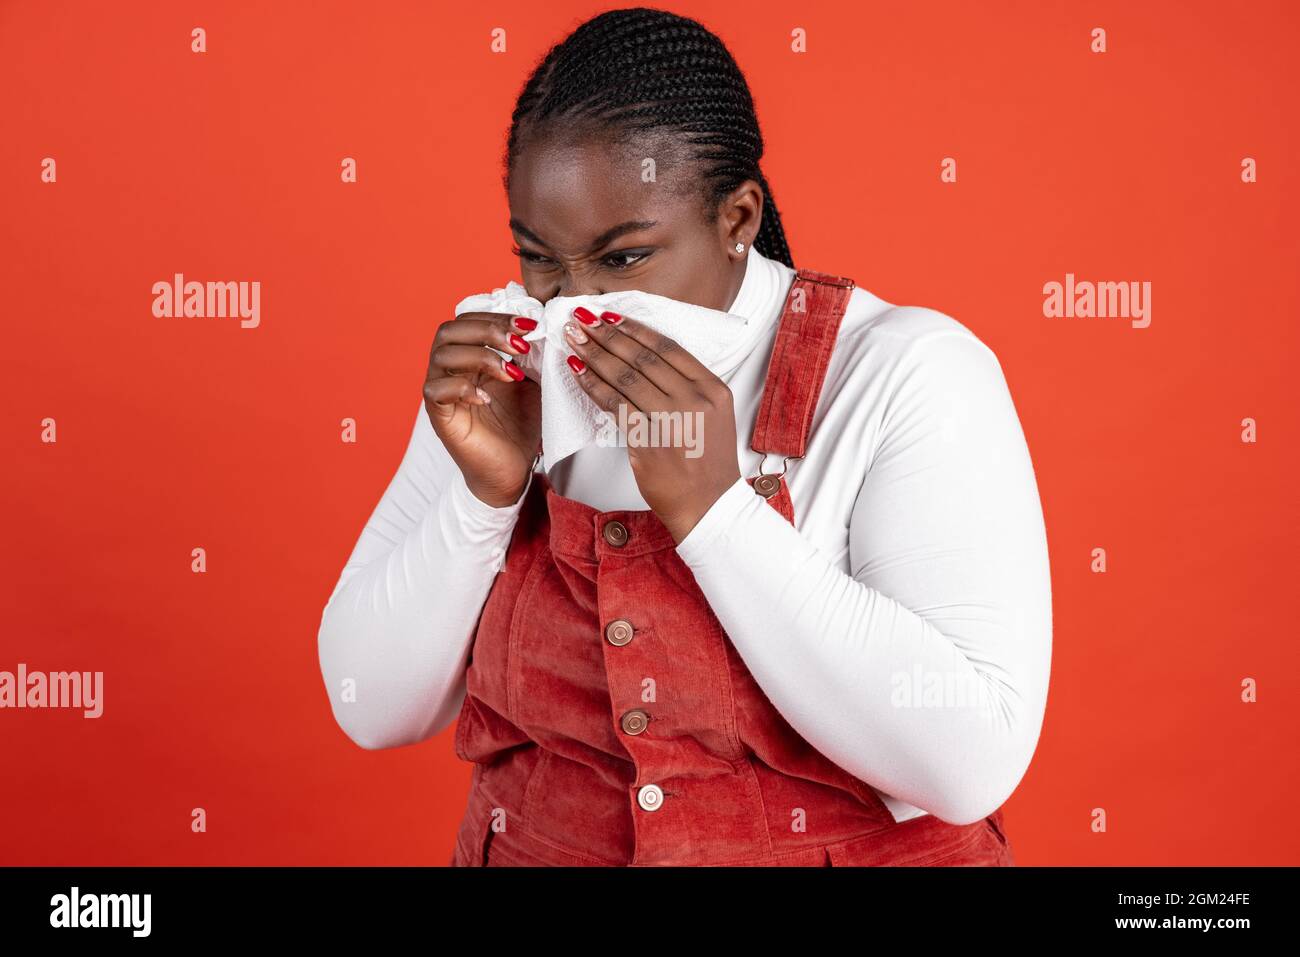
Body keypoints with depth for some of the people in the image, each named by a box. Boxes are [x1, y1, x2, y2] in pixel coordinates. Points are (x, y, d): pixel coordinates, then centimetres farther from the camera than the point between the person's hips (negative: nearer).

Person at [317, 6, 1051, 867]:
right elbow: (374, 708, -1)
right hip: (527, 846, 3)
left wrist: (710, 507, -23)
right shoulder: (507, 376, 0)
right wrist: (487, 491, -15)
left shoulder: (912, 375, -12)